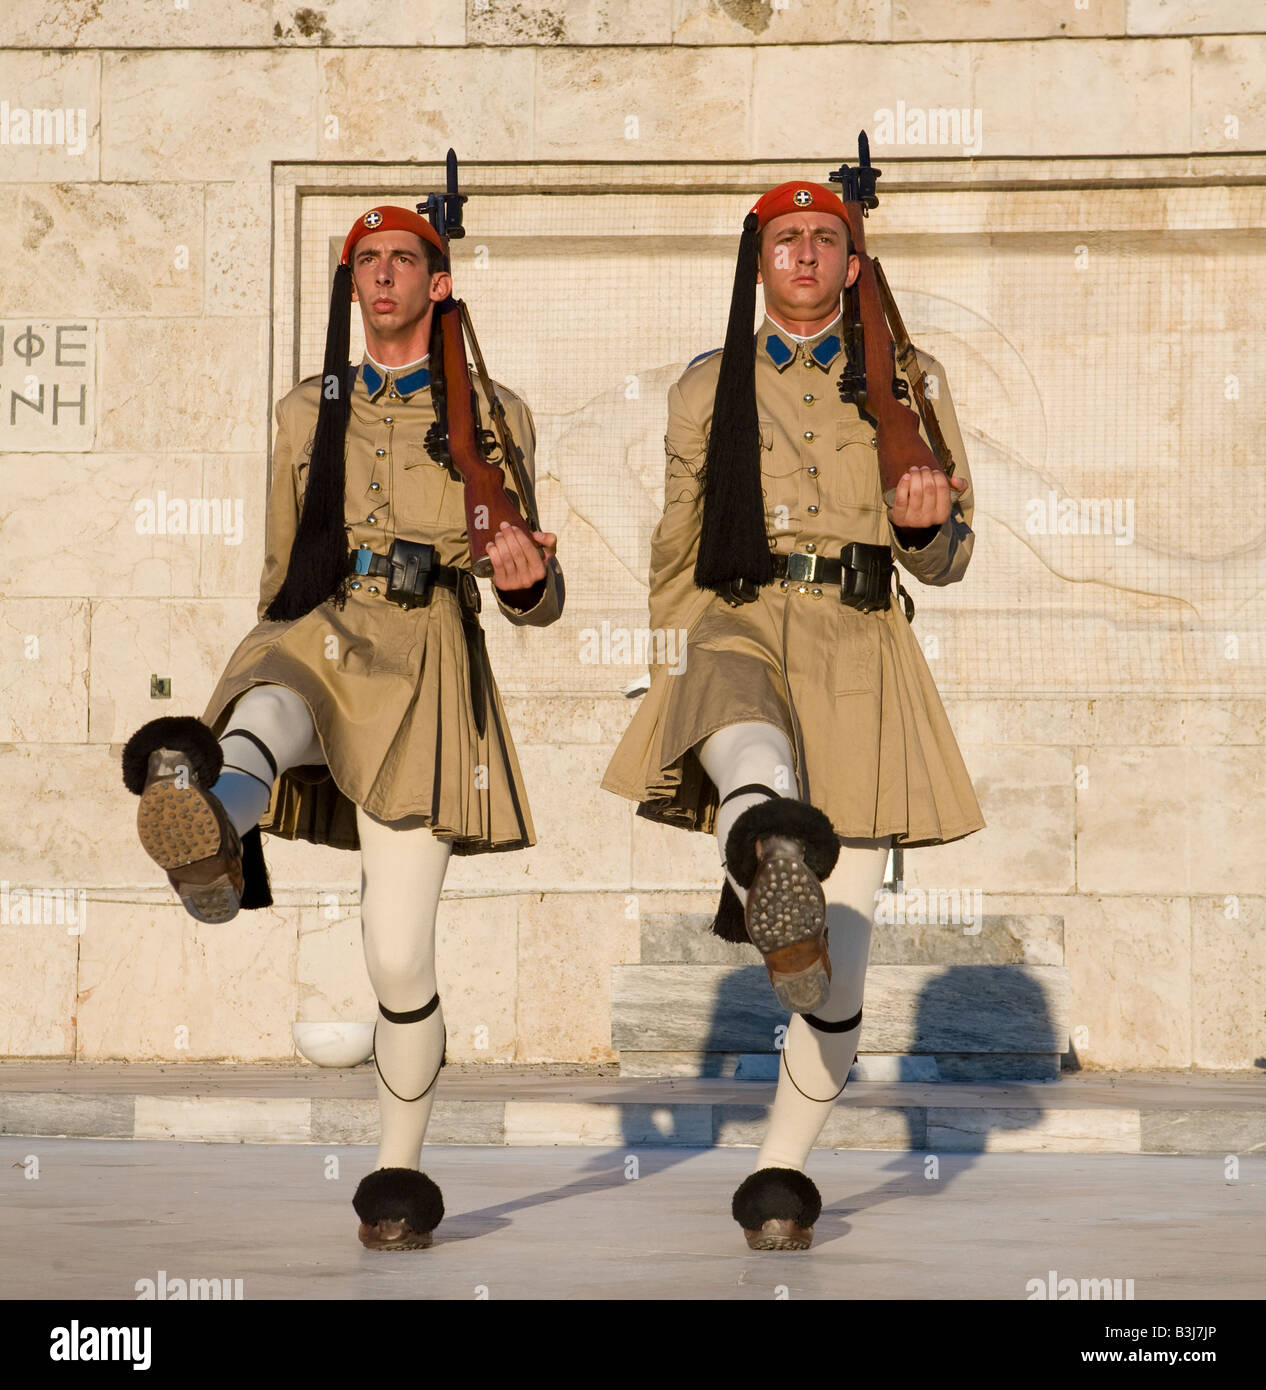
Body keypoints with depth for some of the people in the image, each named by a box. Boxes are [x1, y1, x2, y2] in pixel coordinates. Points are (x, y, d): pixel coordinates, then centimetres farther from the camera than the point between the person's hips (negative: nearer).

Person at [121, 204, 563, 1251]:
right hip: (310, 644, 1)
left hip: (422, 664, -1)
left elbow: (534, 601, 10)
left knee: (399, 959, -6)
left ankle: (399, 1173, 12)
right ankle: (208, 833, -77)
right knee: (264, 722, -41)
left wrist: (528, 580, -13)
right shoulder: (307, 412, 19)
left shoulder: (492, 416, 13)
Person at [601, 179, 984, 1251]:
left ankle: (781, 1173, 11)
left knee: (839, 968, -4)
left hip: (859, 653, 0)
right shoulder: (707, 389, 16)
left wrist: (927, 521, -12)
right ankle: (772, 862, -75)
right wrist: (669, 684, 19)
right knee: (750, 753, -42)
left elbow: (945, 562, 11)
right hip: (738, 632, 0)